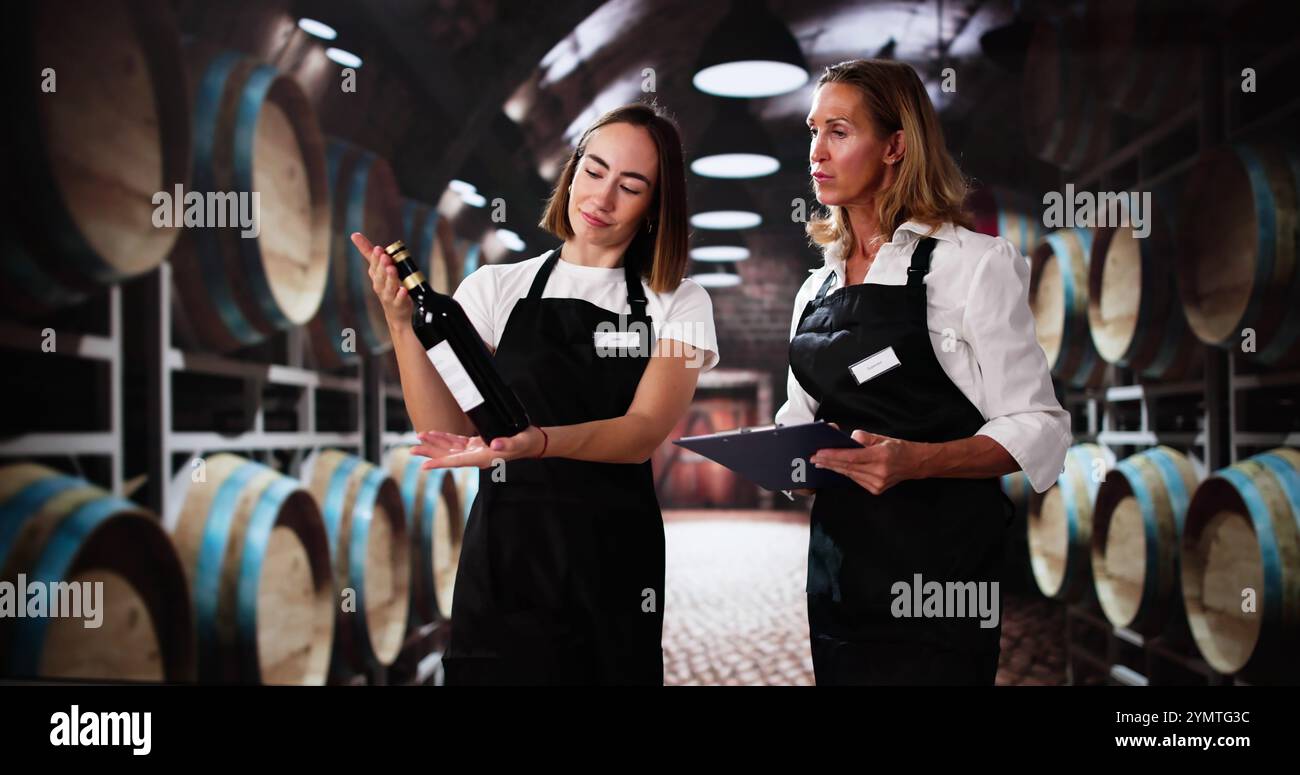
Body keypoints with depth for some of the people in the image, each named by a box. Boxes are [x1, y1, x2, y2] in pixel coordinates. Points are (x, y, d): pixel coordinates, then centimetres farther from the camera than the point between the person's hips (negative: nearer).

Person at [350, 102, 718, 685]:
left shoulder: (680, 304, 1)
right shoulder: (496, 288, 2)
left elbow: (644, 431, -14)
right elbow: (446, 430, -4)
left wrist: (538, 441, -32)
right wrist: (401, 322, -16)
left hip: (616, 556, 0)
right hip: (504, 554, 0)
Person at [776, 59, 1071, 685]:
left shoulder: (973, 262, -7)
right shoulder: (815, 291, 11)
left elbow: (1037, 428, -10)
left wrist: (918, 460, -26)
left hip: (937, 562, -5)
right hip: (836, 560, 6)